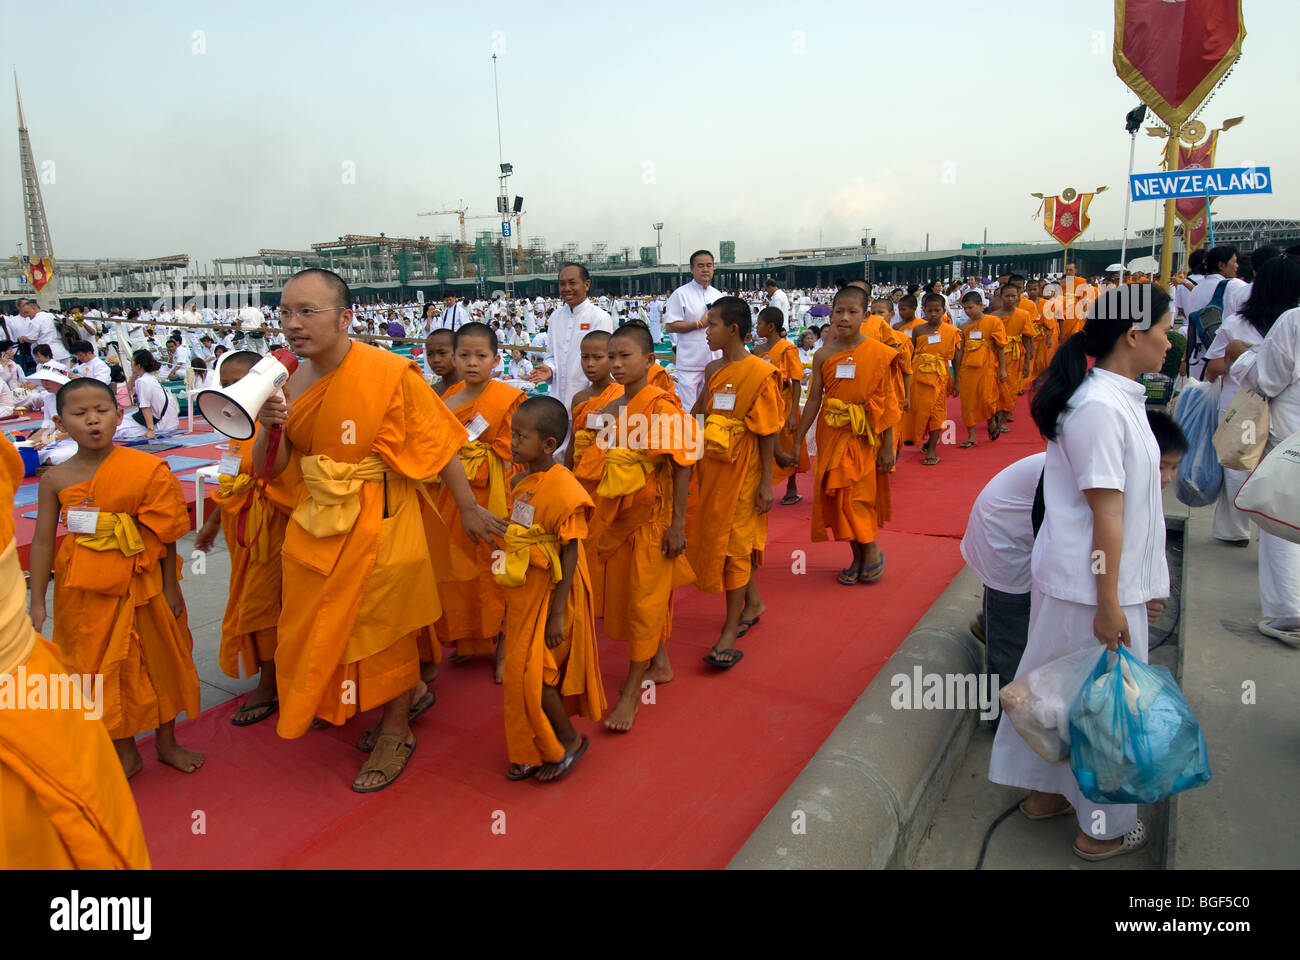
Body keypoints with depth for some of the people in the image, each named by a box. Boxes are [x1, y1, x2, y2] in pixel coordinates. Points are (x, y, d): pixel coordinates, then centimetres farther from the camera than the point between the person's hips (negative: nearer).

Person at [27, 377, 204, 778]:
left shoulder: (144, 469, -9)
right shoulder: (56, 479, -5)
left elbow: (165, 534, -5)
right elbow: (43, 541, -2)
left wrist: (171, 588, -4)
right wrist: (37, 602, -4)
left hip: (140, 584, -1)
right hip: (84, 591, 1)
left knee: (156, 659, 12)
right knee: (98, 668, 11)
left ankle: (166, 742, 34)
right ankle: (126, 752, 31)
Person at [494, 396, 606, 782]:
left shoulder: (563, 488, -21)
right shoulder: (519, 481, 3)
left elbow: (569, 554, -20)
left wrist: (557, 614, -19)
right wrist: (511, 599, 17)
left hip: (549, 598, -8)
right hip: (523, 595, 8)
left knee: (534, 676, -2)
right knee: (520, 674, 16)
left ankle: (569, 741, 23)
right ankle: (534, 749, 33)